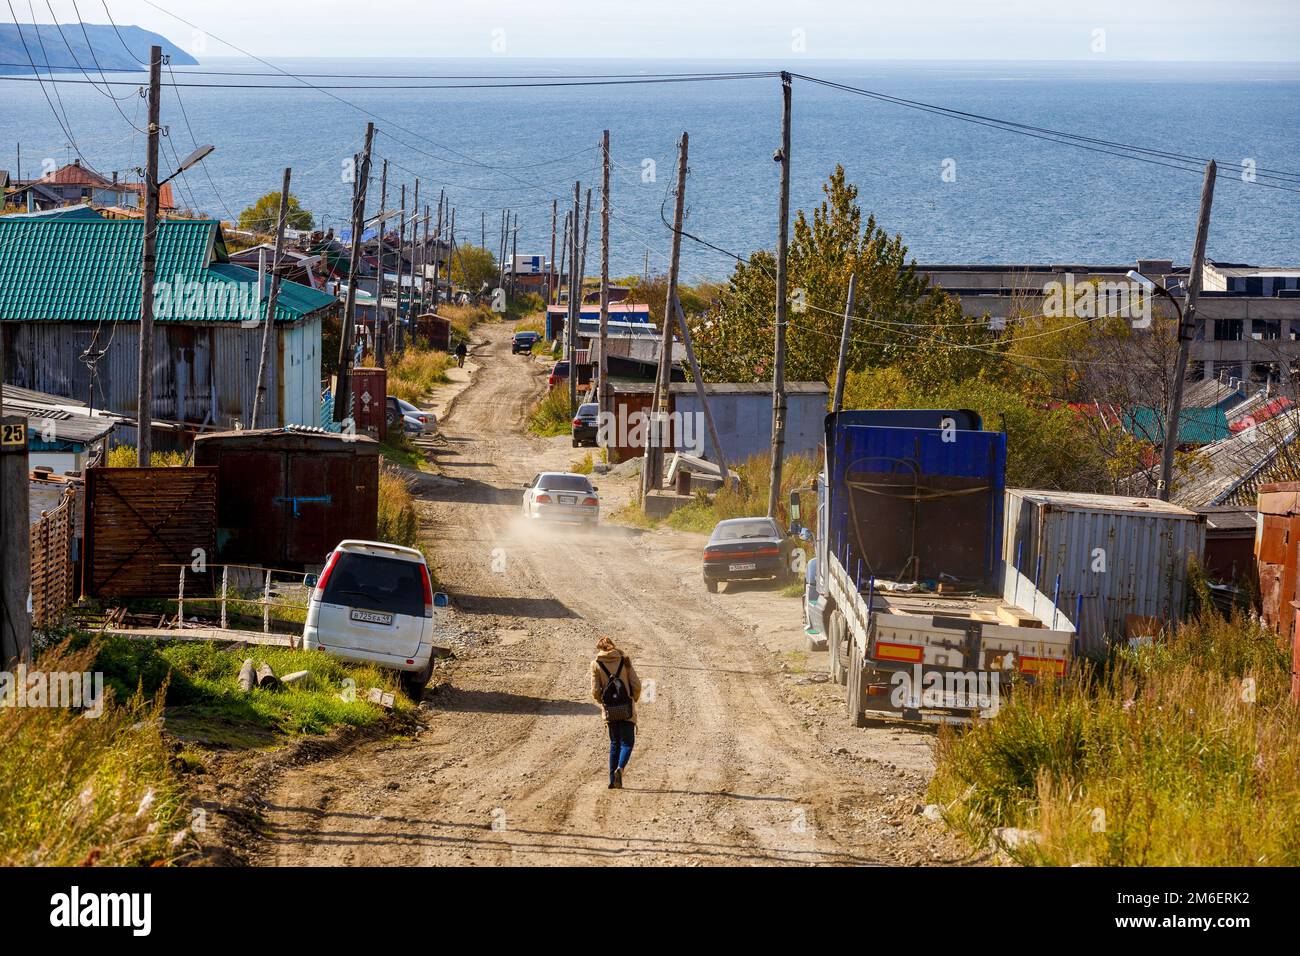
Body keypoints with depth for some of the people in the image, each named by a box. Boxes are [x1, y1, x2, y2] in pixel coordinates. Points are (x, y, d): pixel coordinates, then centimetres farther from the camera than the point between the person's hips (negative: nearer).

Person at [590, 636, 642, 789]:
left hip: (610, 710, 1)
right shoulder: (624, 660, 0)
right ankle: (620, 768, -23)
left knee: (615, 743, 15)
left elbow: (595, 691, -5)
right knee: (627, 742, 3)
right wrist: (634, 699, 15)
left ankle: (613, 780, 11)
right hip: (627, 710, -1)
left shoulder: (596, 664, -1)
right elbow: (636, 685, -4)